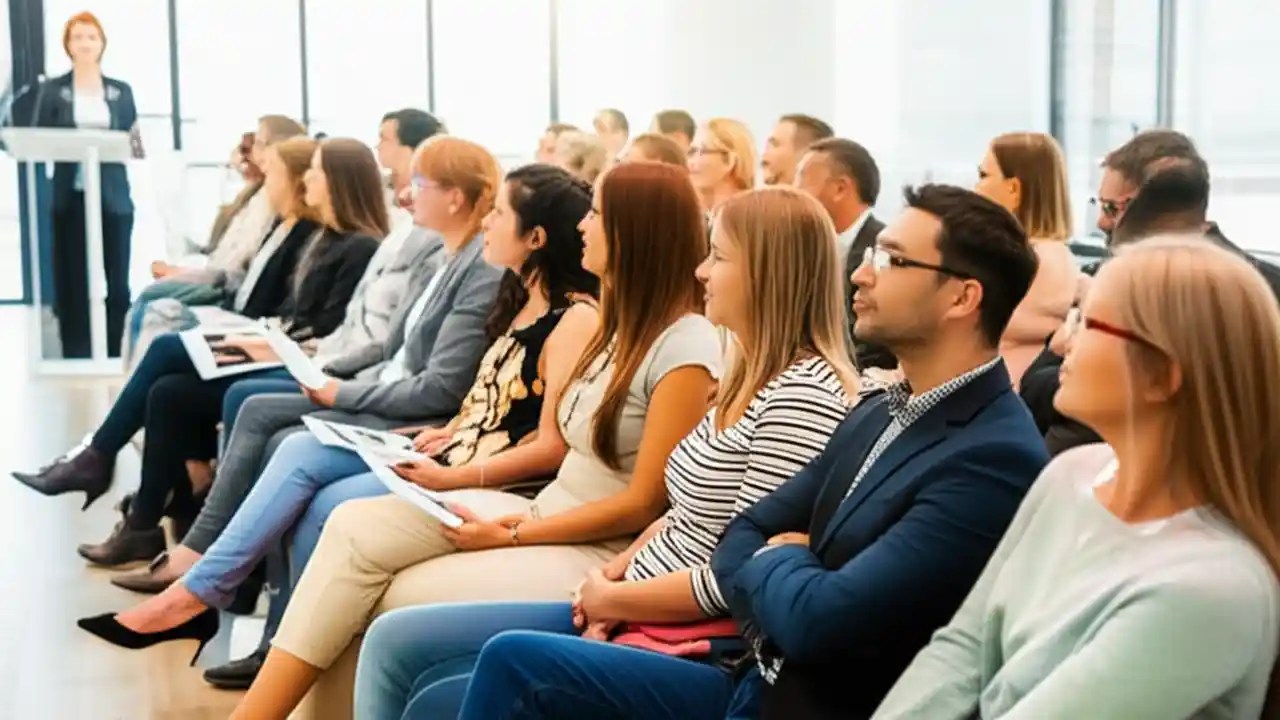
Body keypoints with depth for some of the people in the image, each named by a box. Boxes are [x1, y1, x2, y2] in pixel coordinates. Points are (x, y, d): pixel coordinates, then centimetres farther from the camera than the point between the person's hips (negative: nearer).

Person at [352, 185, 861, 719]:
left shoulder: (803, 396, -19)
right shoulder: (747, 377, 11)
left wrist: (611, 599, -10)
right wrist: (610, 580, 0)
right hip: (632, 614, 10)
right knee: (394, 641, 4)